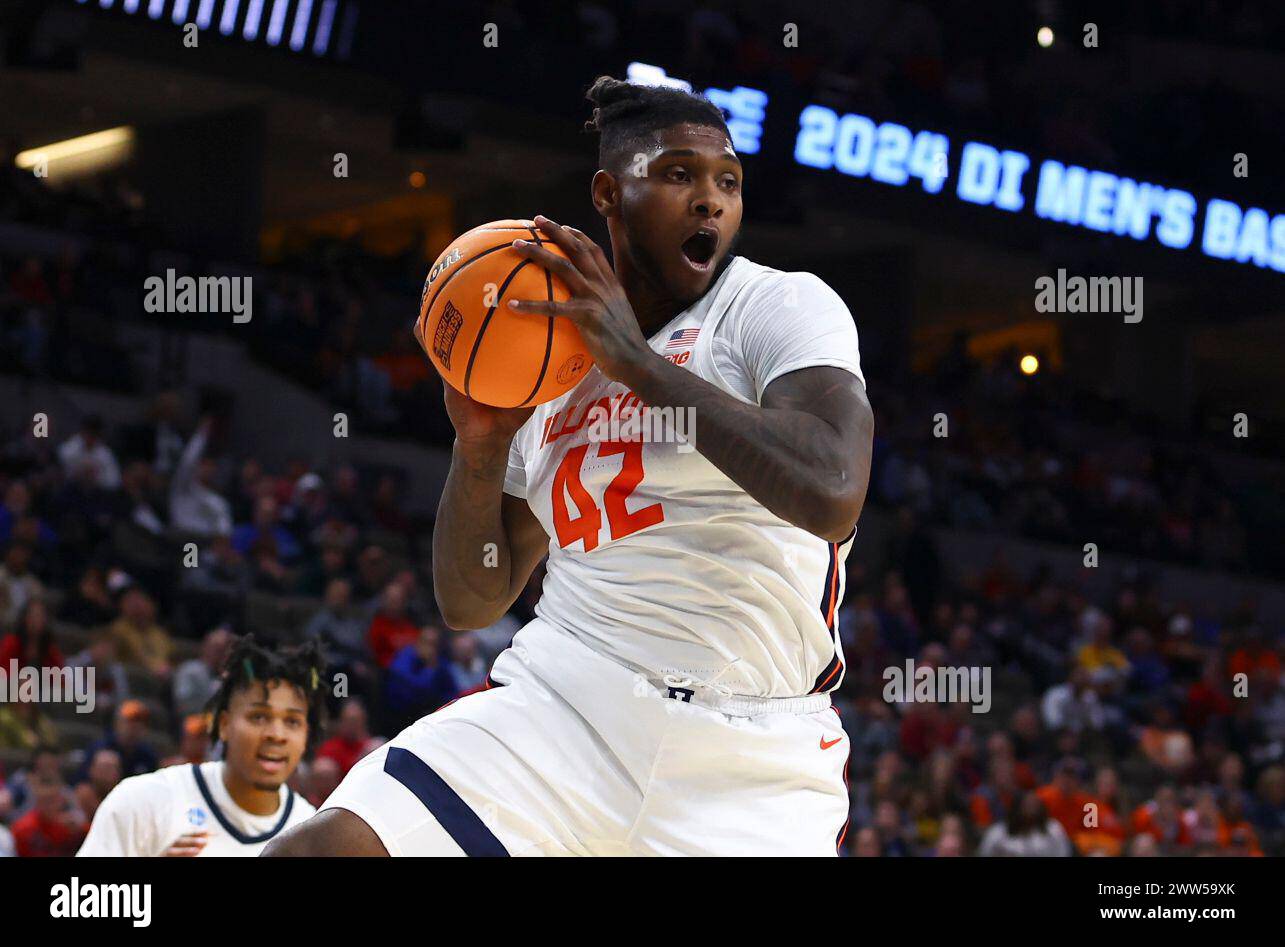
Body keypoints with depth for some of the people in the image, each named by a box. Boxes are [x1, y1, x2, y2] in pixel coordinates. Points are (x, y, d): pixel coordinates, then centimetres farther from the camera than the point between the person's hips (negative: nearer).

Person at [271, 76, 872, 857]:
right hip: (561, 703, 3)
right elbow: (471, 603, 18)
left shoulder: (786, 305, 0)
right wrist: (482, 444, 0)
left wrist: (637, 360, -17)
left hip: (751, 764, -3)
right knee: (315, 851, -17)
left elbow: (832, 496, -21)